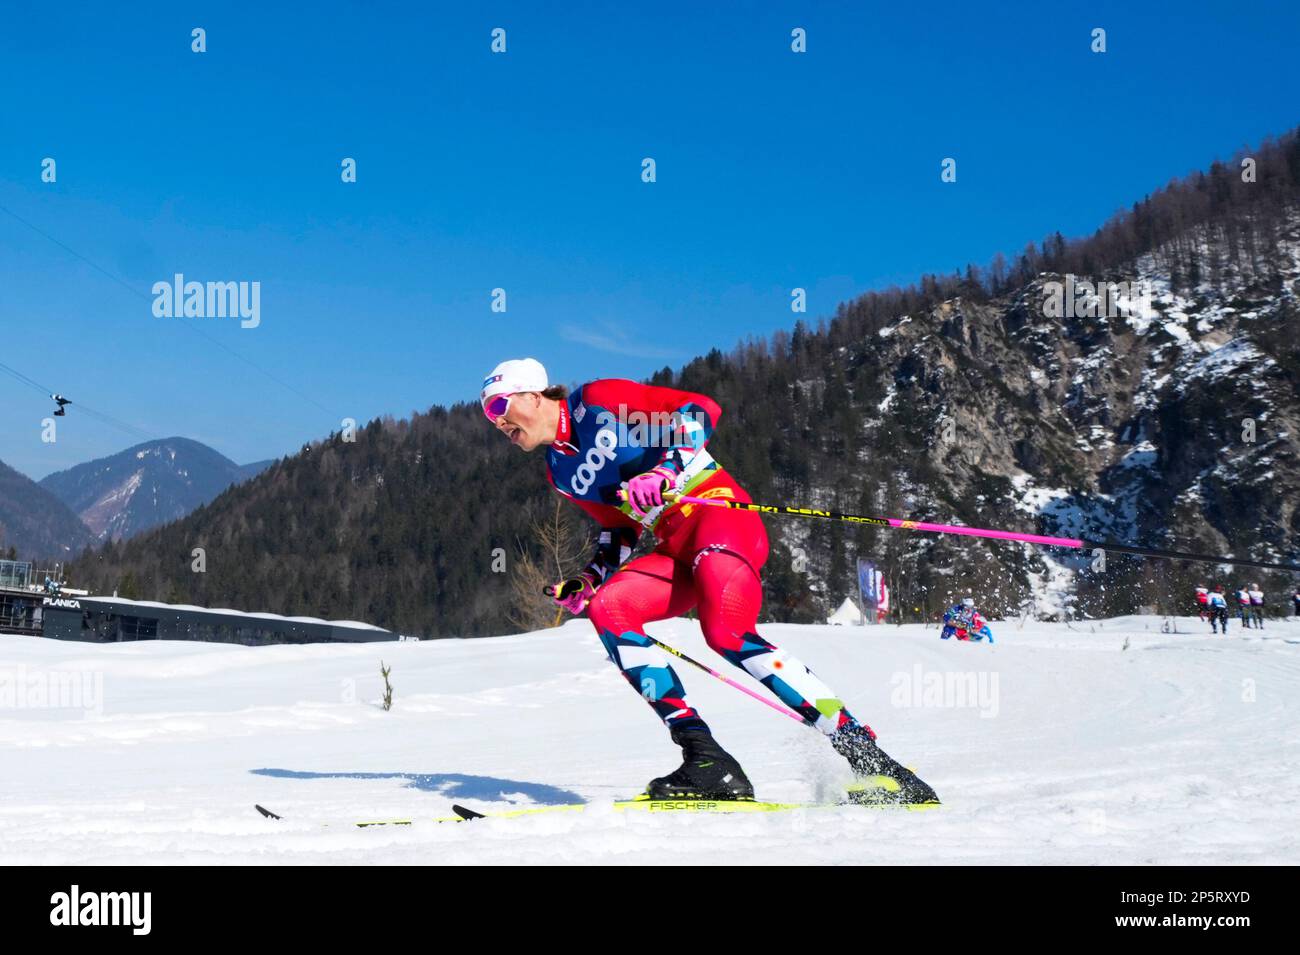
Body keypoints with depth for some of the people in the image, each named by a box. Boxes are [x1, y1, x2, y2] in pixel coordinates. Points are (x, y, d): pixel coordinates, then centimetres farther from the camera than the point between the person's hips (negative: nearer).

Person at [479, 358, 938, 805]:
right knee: (605, 607, -19)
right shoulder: (560, 472, 19)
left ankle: (863, 752, -28)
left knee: (726, 632, -30)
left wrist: (666, 471, -23)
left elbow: (701, 409, -8)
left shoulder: (598, 400, -2)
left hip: (719, 511, -7)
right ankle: (707, 760, -25)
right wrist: (588, 581, 12)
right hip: (676, 549, 7)